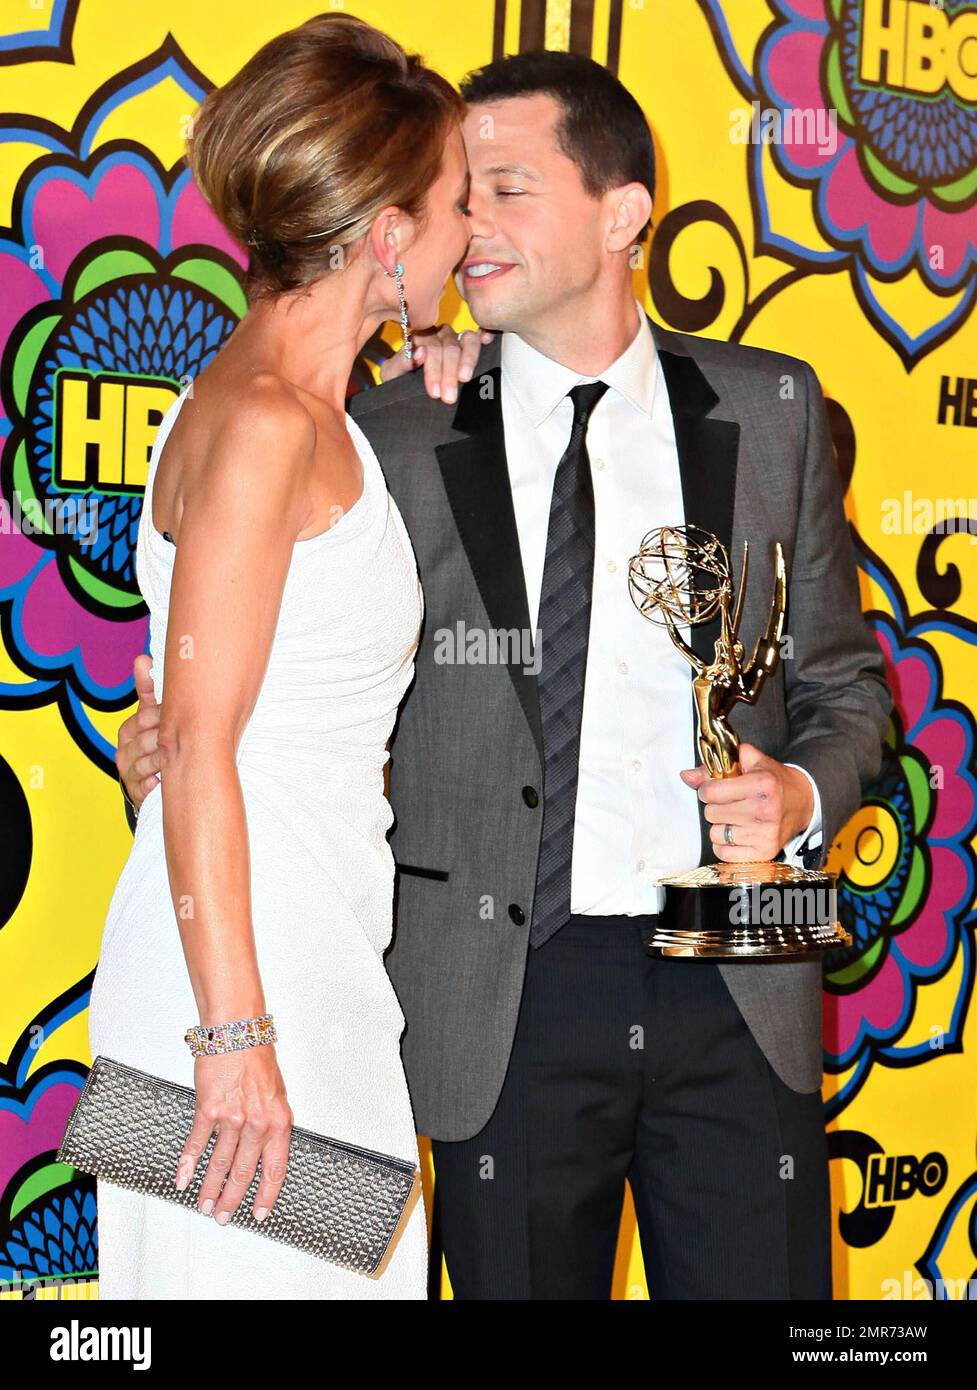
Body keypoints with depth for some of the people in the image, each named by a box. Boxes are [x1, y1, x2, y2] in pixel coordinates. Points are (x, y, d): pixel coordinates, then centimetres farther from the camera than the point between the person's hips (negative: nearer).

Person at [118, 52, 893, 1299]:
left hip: (736, 996, 1)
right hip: (502, 1000, -1)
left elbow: (841, 681, 12)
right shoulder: (393, 432, 1)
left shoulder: (768, 408, 6)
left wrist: (802, 797, -8)